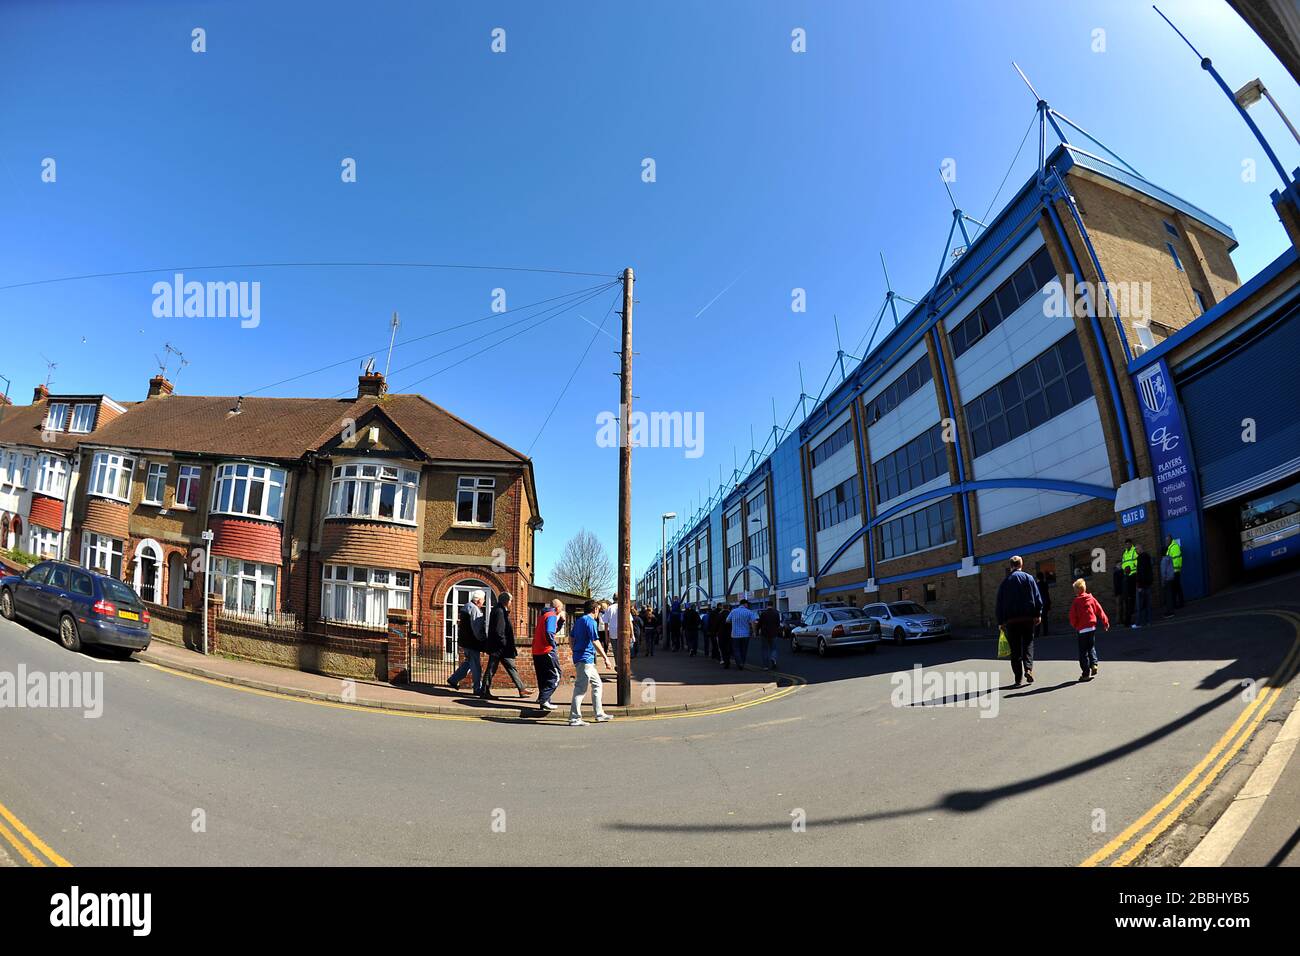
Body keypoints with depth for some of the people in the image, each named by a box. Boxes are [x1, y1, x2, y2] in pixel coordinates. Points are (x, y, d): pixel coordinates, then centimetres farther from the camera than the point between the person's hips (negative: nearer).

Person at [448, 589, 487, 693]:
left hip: (464, 640, 10)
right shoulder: (474, 609, -18)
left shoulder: (466, 607, 14)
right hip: (472, 642, -10)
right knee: (476, 665, -2)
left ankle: (453, 680, 23)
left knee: (469, 662, 21)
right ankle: (478, 688, 4)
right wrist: (484, 641, -14)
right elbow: (477, 628, -22)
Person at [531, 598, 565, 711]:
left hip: (537, 651, 9)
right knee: (555, 676, -2)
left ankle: (544, 701, 16)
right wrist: (553, 645, -15)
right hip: (546, 651, -9)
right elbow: (549, 633, -26)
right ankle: (543, 699, -10)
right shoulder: (552, 616, -11)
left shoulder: (543, 615, 18)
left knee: (543, 677, 15)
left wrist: (561, 620, 17)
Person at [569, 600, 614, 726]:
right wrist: (606, 658, -17)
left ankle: (599, 714, 21)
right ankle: (574, 718, -2)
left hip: (578, 657, 10)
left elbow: (571, 639, 19)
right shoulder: (591, 621, -13)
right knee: (581, 688, -6)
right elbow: (595, 642, -19)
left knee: (596, 683, 16)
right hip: (585, 659, -10)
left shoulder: (578, 621, 15)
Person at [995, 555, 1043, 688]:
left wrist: (1001, 622, 8)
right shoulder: (1028, 578, 2)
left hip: (1011, 620, 1)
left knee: (1015, 648, 4)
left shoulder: (1005, 582, 6)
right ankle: (1028, 668, -11)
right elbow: (1037, 597, -5)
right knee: (1028, 643, 10)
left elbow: (1000, 603, 5)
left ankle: (1018, 678, 4)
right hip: (1028, 617, 0)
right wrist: (1038, 614, -2)